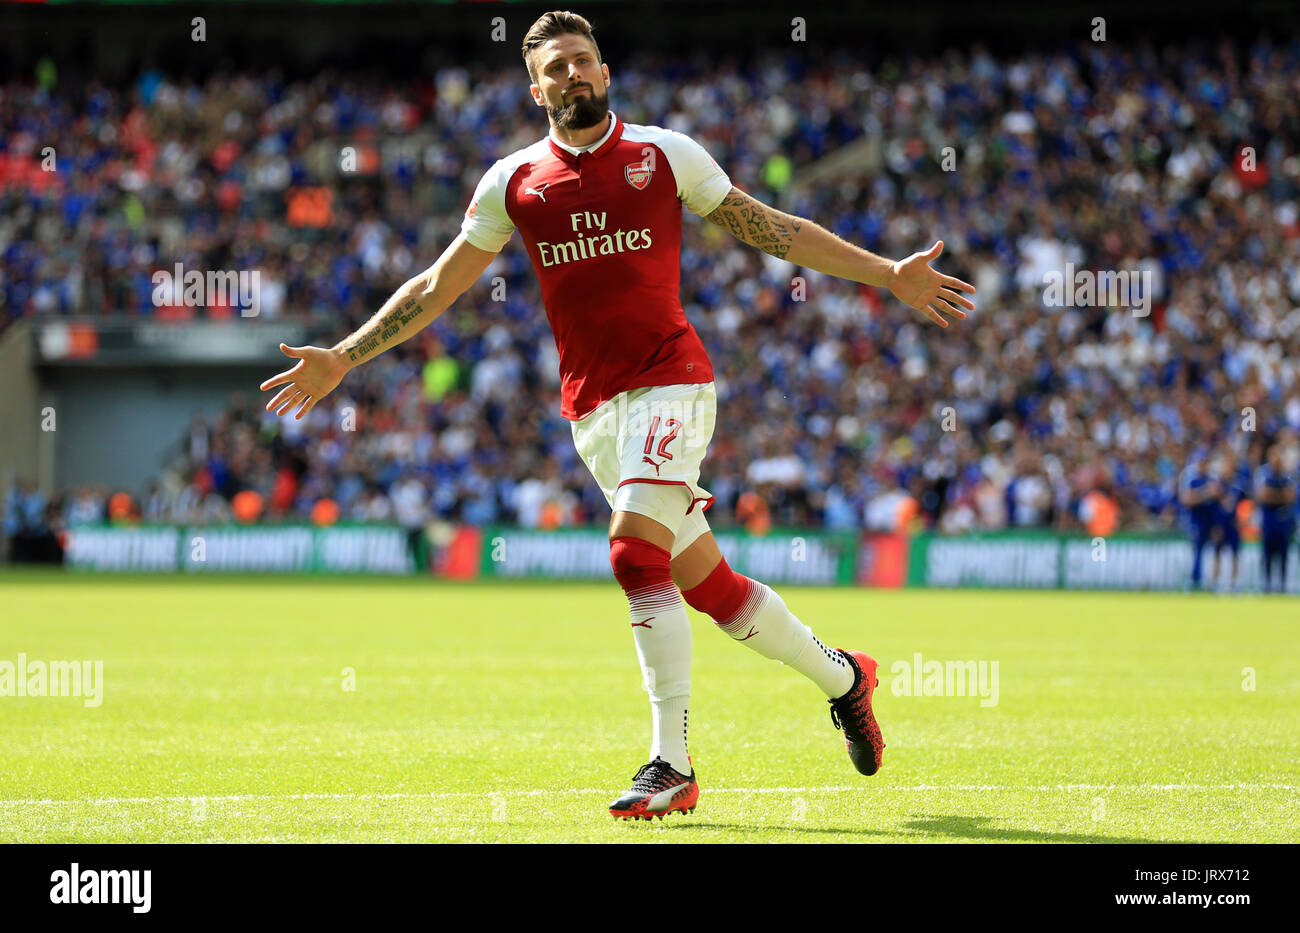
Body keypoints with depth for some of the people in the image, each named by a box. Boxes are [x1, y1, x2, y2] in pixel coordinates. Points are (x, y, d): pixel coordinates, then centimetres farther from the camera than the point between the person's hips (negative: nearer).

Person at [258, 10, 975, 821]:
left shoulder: (665, 155, 3)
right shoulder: (513, 183, 8)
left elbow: (773, 230, 9)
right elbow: (438, 287, 15)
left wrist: (889, 275, 6)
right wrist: (342, 359, 9)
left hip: (669, 379, -3)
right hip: (590, 405, 3)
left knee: (635, 549, -22)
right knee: (706, 580, 3)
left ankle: (672, 766, -18)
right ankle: (841, 676, 26)